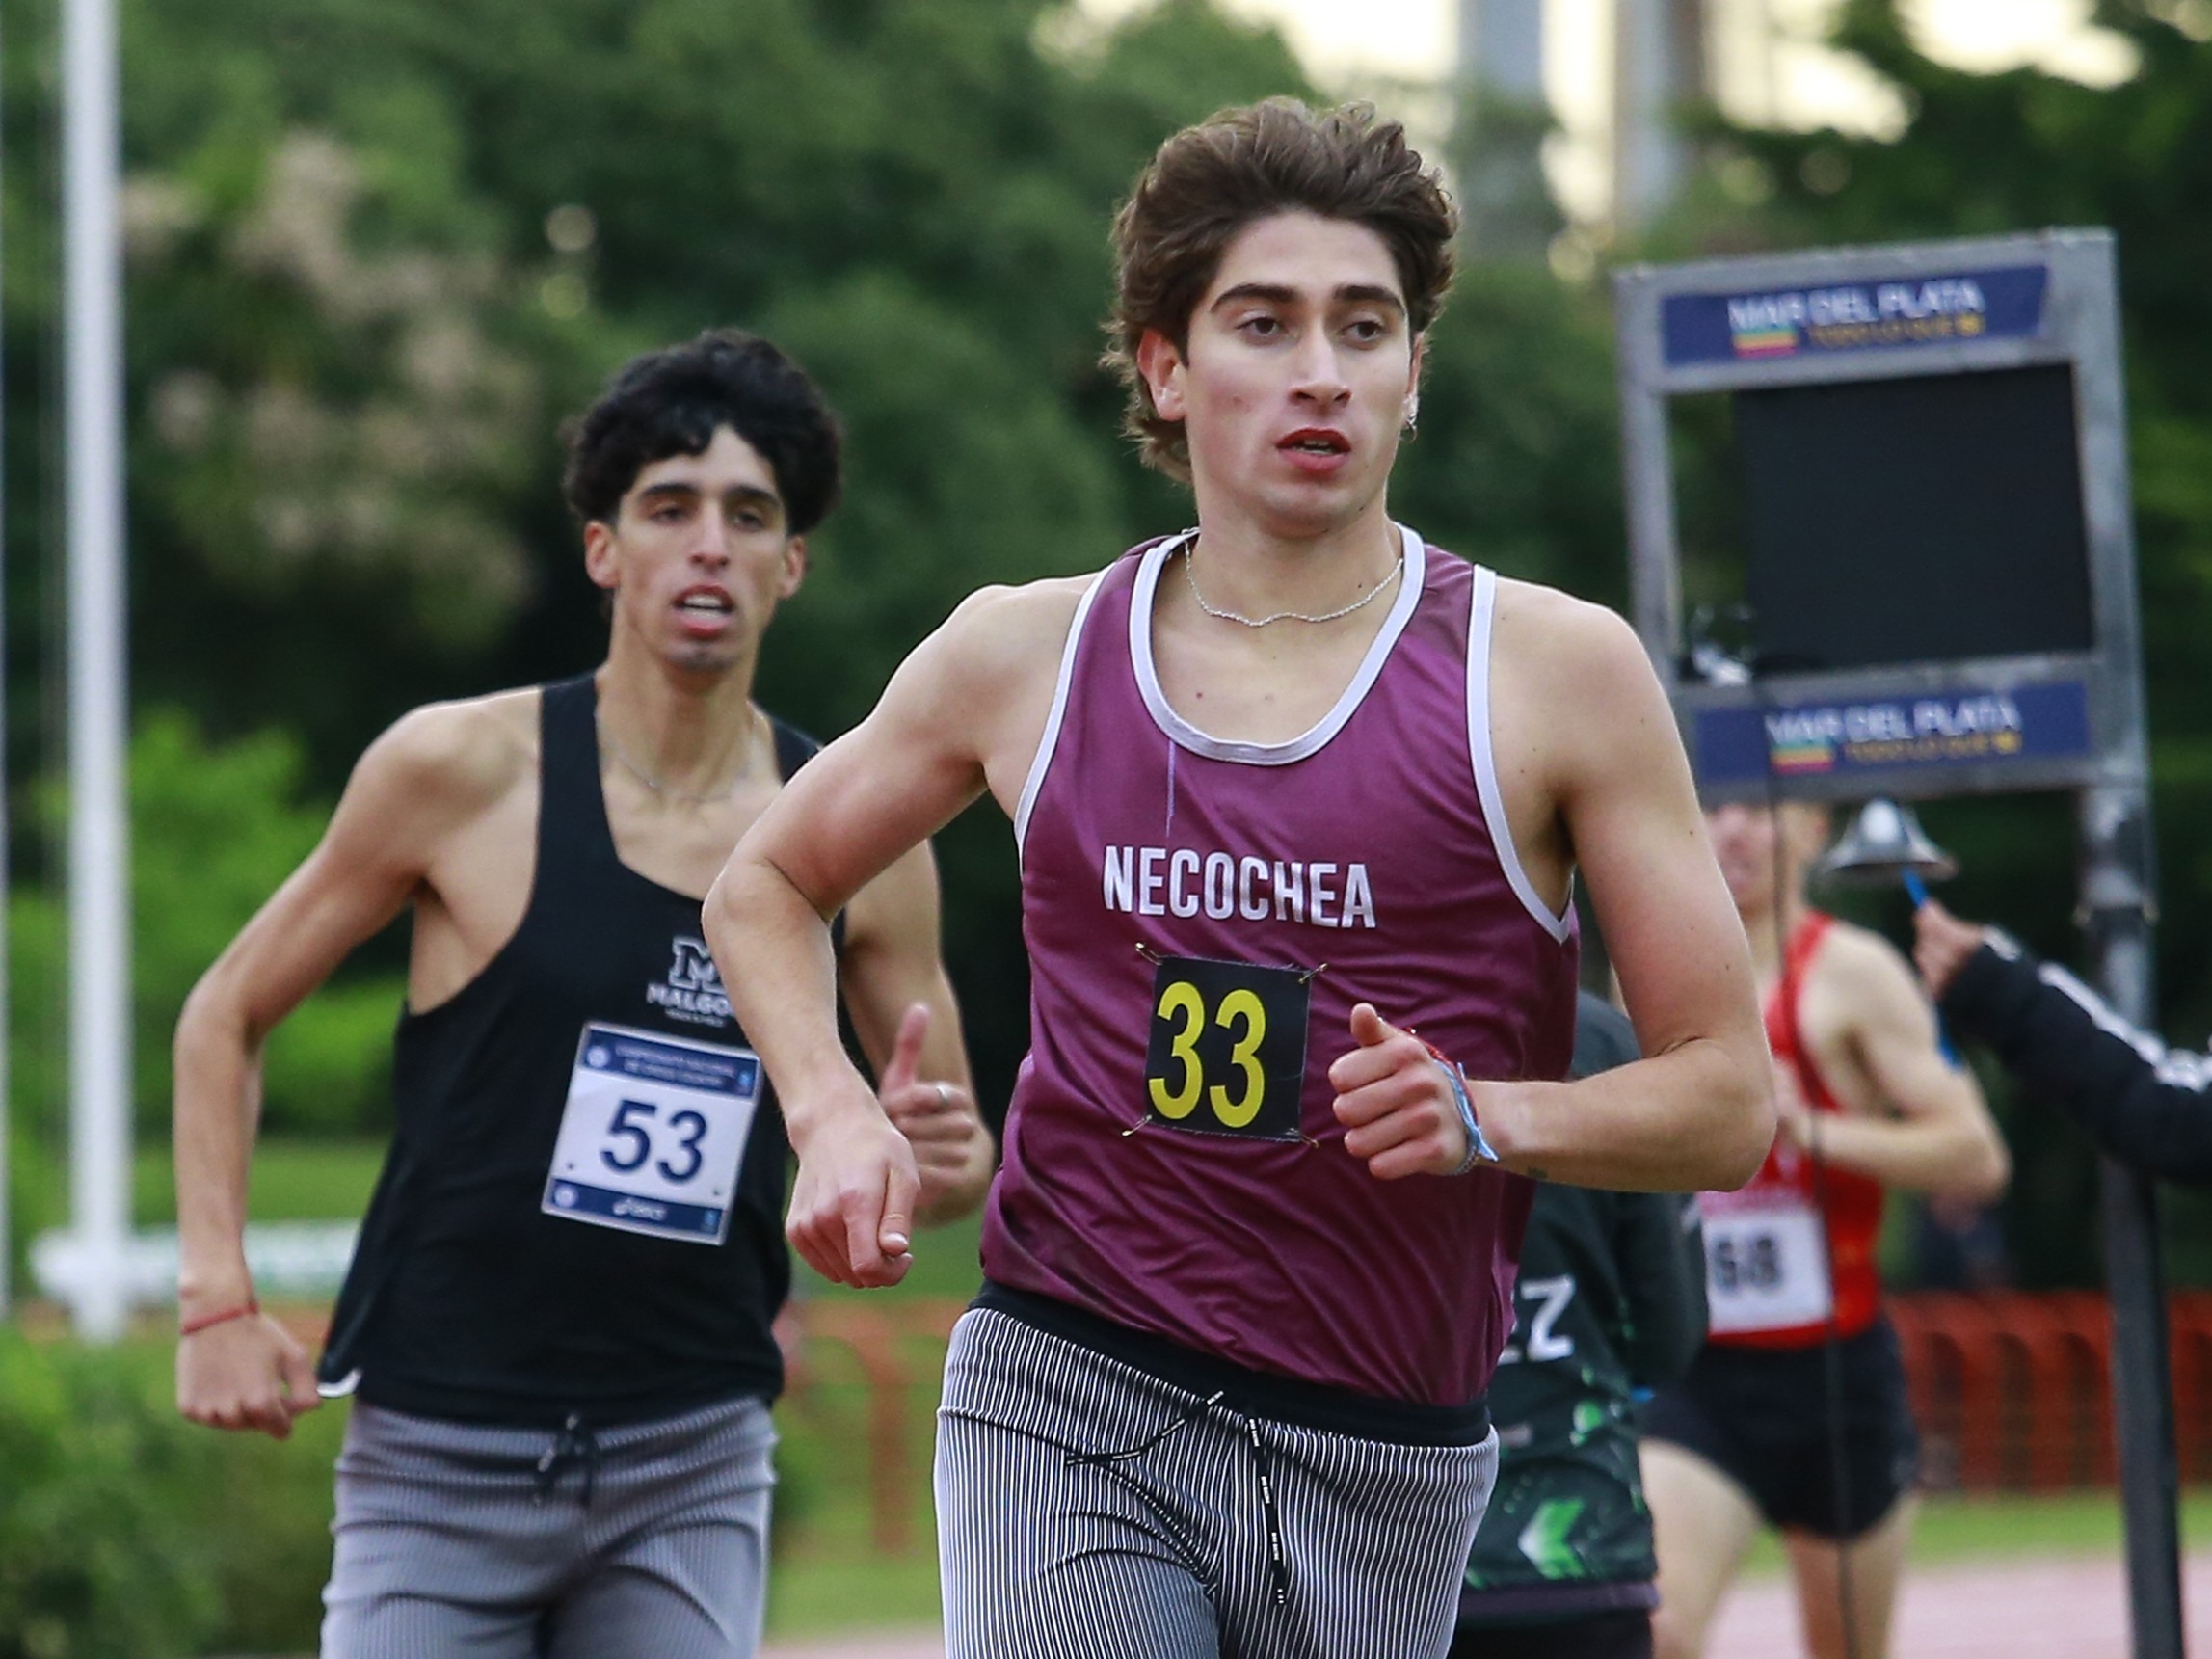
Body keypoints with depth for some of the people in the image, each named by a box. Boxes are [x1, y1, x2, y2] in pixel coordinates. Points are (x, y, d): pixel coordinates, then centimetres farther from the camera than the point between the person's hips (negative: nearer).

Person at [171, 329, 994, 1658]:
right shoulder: (464, 771, -6)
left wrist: (943, 1159, -11)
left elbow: (959, 1162, 13)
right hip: (441, 1457, -2)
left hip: (696, 1463, 2)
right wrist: (218, 1300, -4)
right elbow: (228, 1017, 5)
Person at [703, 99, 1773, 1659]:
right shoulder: (1026, 655, 5)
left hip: (1379, 1467, 0)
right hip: (1062, 1393, 0)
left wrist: (1483, 1115, -18)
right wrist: (836, 1118, 4)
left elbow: (1730, 1099, 0)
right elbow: (765, 884, 22)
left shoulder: (1556, 670, -2)